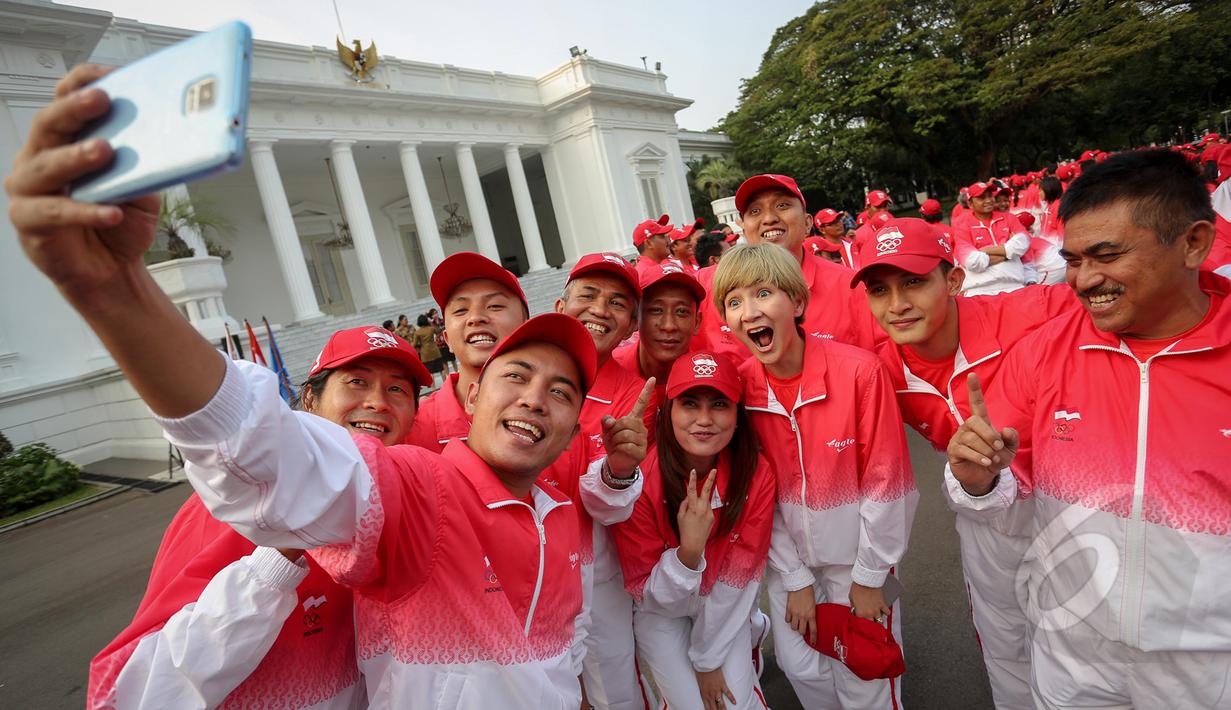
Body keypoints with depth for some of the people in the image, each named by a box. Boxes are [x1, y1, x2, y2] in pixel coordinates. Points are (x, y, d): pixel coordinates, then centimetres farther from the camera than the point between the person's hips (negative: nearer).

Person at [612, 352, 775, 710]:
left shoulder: (756, 475, -22)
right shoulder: (639, 477, -29)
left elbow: (738, 578, -12)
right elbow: (645, 594, -21)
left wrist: (709, 658, -7)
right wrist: (688, 552, -39)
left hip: (727, 609, 2)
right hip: (661, 613, -1)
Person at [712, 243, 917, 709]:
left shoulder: (860, 371, -23)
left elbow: (886, 481, -15)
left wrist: (870, 575, -8)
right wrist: (795, 579, -3)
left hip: (856, 551, -2)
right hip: (788, 555, 3)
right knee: (800, 667, 17)